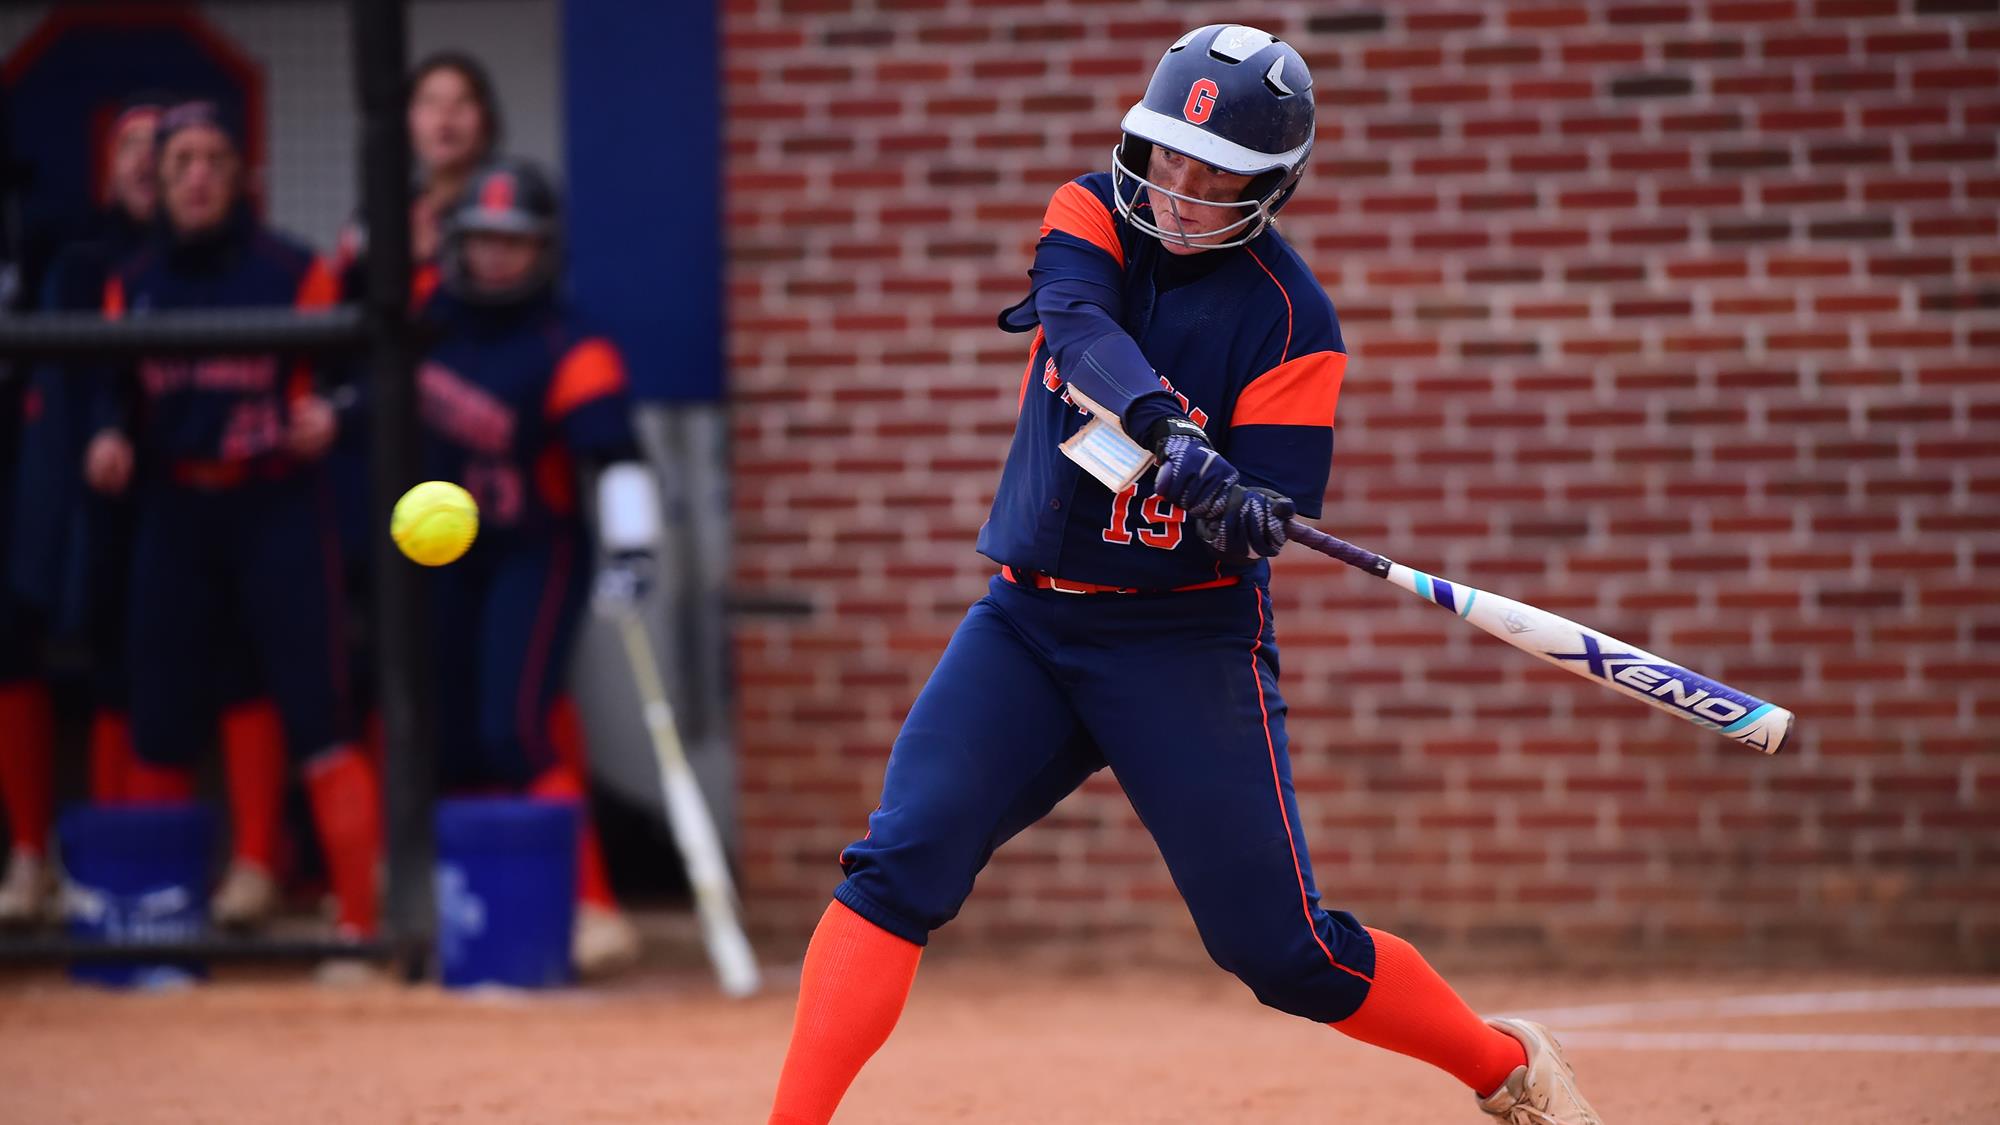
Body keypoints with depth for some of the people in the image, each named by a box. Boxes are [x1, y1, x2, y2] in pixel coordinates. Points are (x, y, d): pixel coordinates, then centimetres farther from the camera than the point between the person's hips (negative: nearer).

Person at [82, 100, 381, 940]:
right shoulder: (133, 286, 11)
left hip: (277, 508, -4)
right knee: (160, 721, 5)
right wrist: (110, 438, -8)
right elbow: (115, 390, 13)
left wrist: (324, 414, -19)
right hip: (173, 515, 4)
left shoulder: (292, 272, 1)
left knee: (315, 711, -10)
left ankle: (361, 915, -10)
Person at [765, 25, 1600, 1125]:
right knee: (897, 869, -14)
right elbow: (1078, 324, -23)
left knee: (1284, 950, -2)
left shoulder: (1291, 321, -10)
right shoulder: (1095, 214, -1)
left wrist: (1243, 517, -40)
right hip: (1026, 624, 3)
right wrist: (1167, 426, -42)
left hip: (1188, 647, -3)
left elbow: (1272, 509, -15)